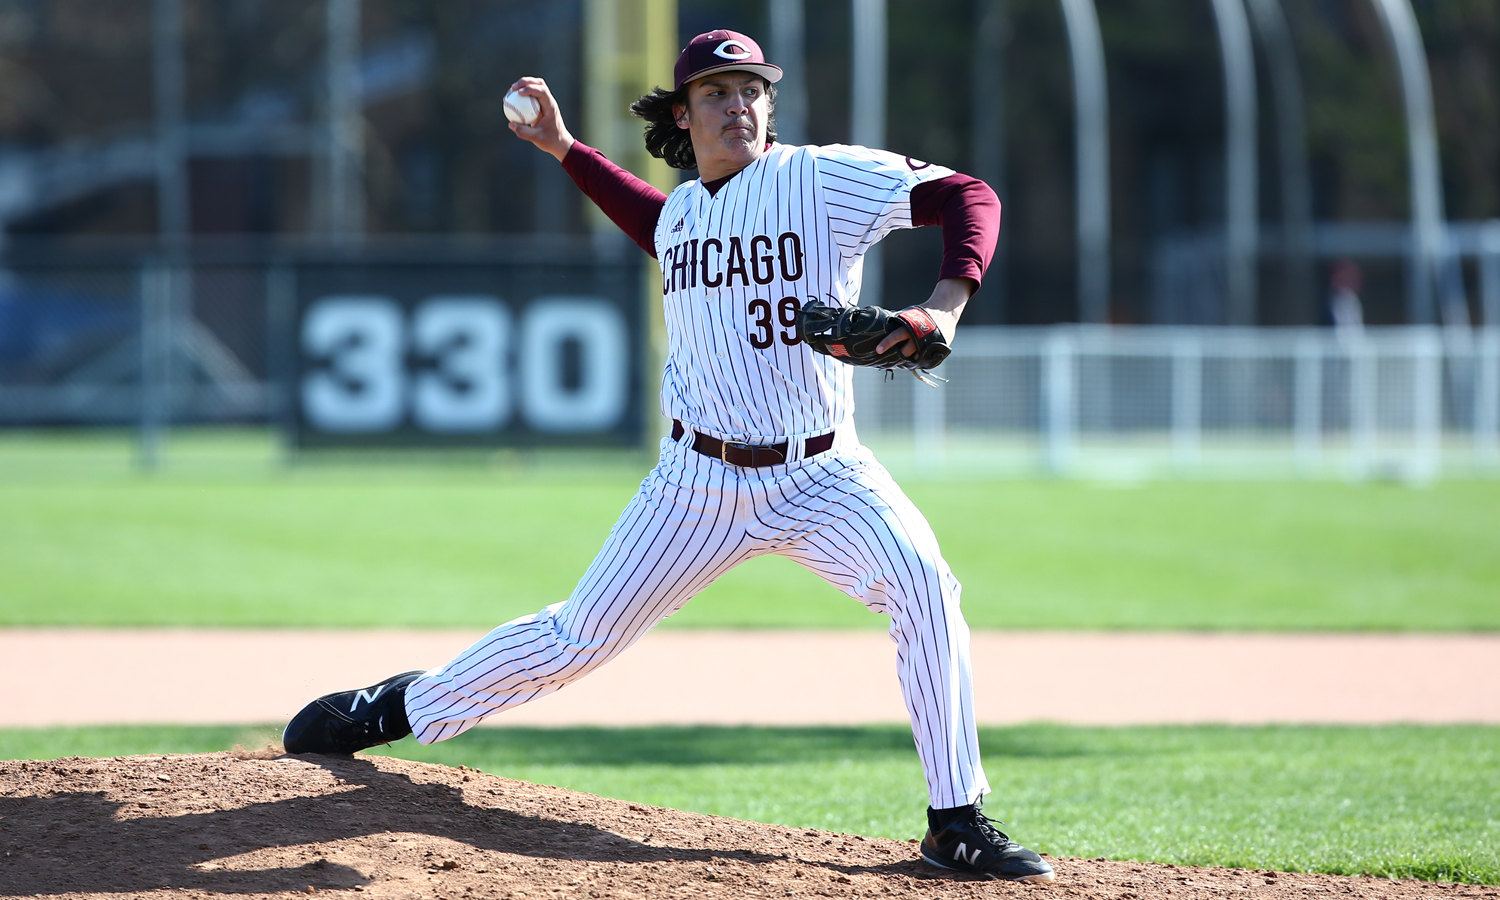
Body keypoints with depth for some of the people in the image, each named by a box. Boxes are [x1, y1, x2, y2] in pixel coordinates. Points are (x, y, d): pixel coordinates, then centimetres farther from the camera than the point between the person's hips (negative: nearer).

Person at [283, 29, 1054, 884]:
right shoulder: (682, 212, 6)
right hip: (701, 481, 3)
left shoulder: (823, 180, -10)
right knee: (579, 637, 6)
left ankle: (958, 822, -21)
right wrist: (566, 151, 28)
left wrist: (944, 307, -33)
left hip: (819, 475, -3)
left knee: (923, 583, -28)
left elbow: (970, 196, -18)